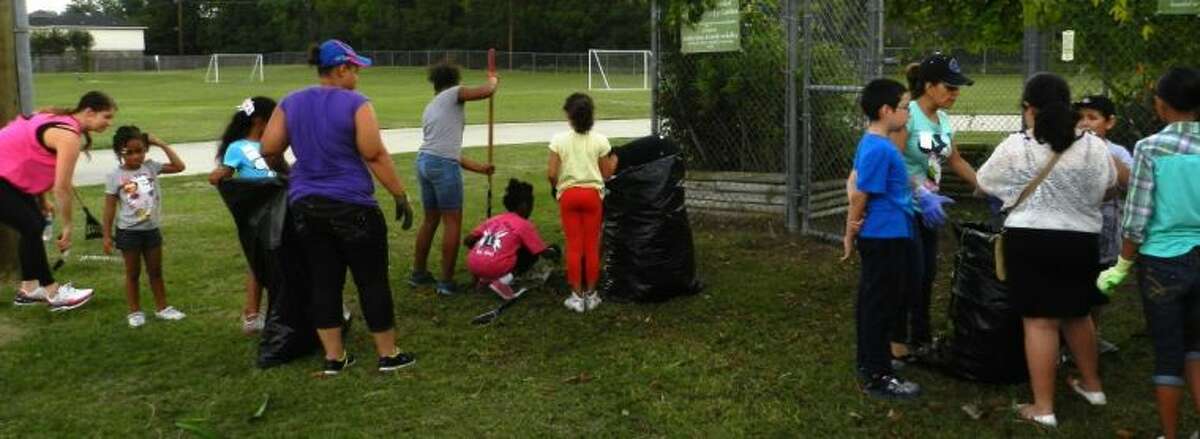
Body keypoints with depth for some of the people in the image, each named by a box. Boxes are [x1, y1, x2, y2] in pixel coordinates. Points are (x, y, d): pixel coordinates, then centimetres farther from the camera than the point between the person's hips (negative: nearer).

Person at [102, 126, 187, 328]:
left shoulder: (151, 167, -2)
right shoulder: (115, 176, -10)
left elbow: (179, 166, -5)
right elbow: (110, 208, -6)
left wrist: (162, 144, -7)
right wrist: (107, 235, -6)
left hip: (151, 229, 3)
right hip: (129, 232, -3)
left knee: (156, 271, 14)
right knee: (133, 273, 9)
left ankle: (162, 308, 24)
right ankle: (135, 312, 19)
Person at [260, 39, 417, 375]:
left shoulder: (290, 103, 5)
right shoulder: (356, 104, -11)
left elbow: (268, 149, 3)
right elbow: (375, 156, -14)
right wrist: (400, 196, -8)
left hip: (305, 206, 6)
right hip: (351, 207, -5)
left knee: (324, 281, 11)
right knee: (372, 281, 5)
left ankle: (334, 357, 17)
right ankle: (388, 354, 14)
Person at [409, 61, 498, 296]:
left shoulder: (430, 109, 25)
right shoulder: (453, 94, 3)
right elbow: (487, 91, -9)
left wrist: (479, 167, 27)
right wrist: (493, 80, 16)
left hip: (424, 161, 8)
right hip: (443, 165, -8)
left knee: (430, 219, 21)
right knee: (452, 222, 0)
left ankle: (418, 273, 31)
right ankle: (446, 281, 2)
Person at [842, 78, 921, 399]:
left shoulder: (870, 143, 10)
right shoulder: (880, 149, -20)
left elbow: (856, 183, 14)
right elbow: (860, 195, -19)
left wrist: (852, 231, 7)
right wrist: (852, 234, -7)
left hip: (879, 237, 10)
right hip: (886, 238, -10)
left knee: (871, 301, 17)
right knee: (879, 305, -3)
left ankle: (870, 362, 28)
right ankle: (877, 377, 5)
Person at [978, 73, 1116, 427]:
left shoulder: (1014, 148, -10)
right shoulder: (1095, 147, -2)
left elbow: (983, 185, 4)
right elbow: (1107, 188, 15)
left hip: (1030, 241, -3)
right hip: (1081, 240, 4)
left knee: (1040, 321, 1)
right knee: (1077, 314, 22)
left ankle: (1043, 408, 4)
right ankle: (1091, 384, 38)